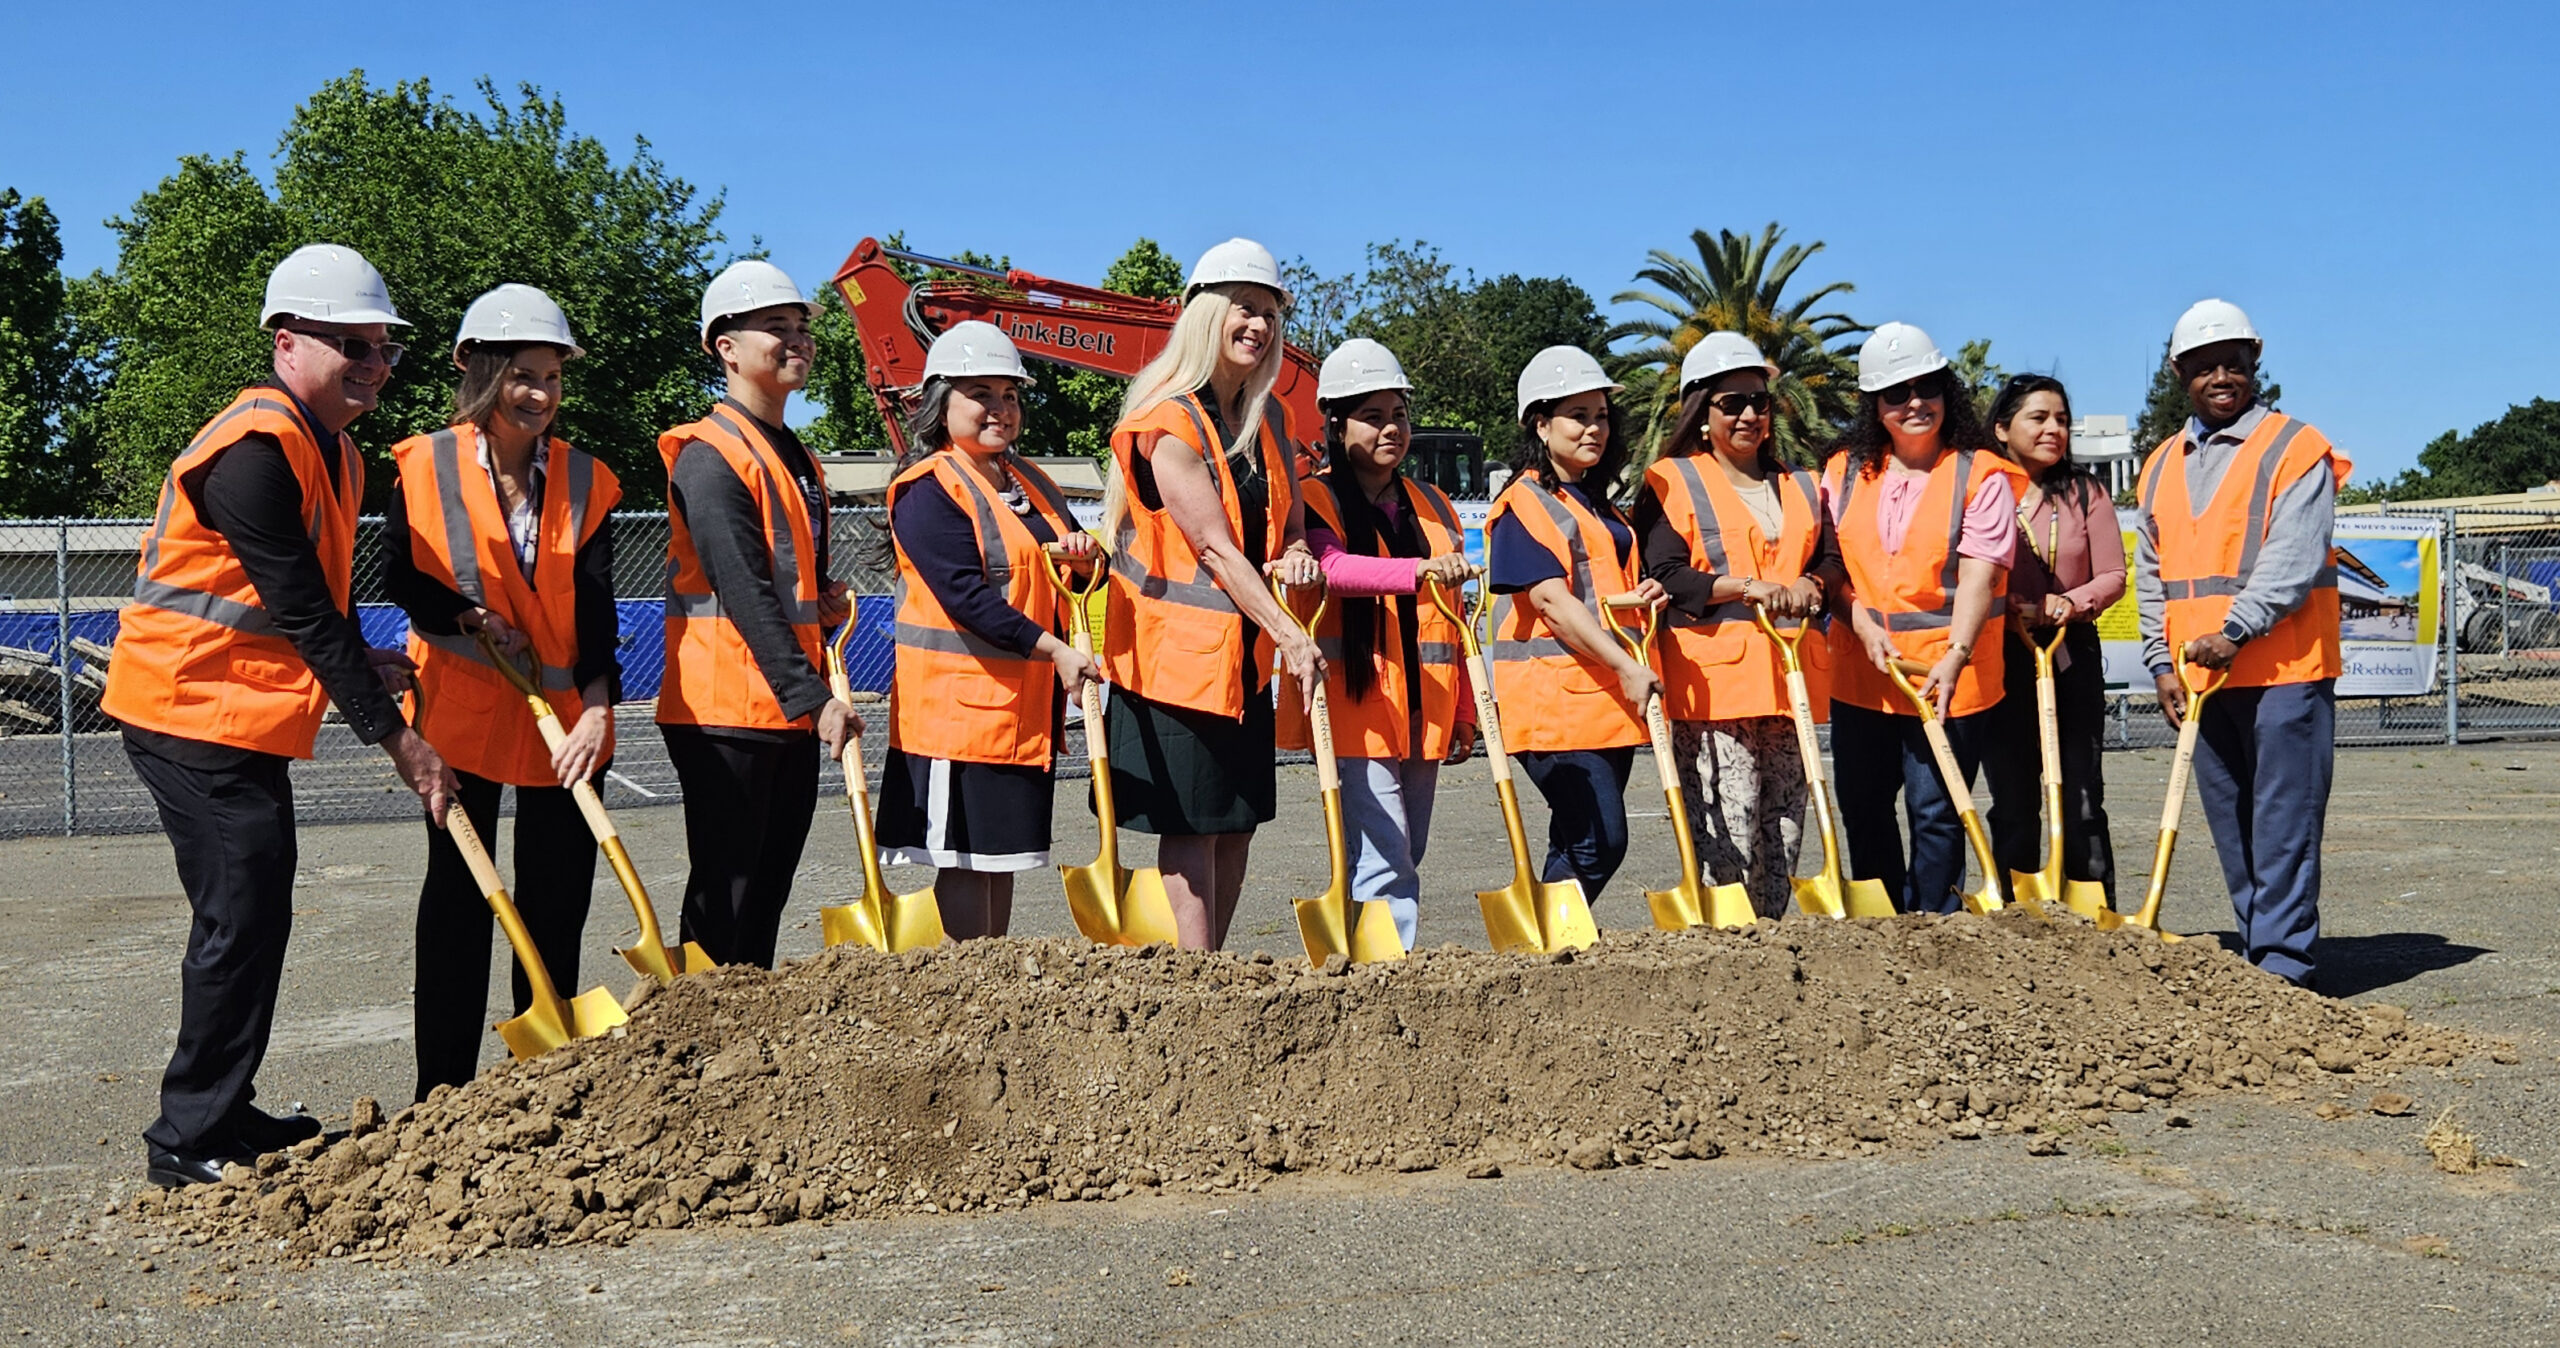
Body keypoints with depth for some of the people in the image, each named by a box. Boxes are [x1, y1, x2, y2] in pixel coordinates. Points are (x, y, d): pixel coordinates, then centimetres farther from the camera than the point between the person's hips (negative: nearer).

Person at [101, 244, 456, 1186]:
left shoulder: (335, 453, 13)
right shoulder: (253, 448, -19)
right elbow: (302, 612, -22)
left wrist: (358, 663, -2)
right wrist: (394, 737, -21)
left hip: (248, 718, 10)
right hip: (195, 713, -10)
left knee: (255, 918, 15)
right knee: (241, 916, -8)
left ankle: (225, 1116, 27)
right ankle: (187, 1141, 2)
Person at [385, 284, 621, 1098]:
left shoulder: (584, 481, 0)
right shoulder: (425, 466, -4)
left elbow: (595, 605, -7)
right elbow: (398, 578, 3)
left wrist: (598, 706, -20)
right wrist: (468, 619, -15)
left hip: (564, 711, 2)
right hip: (459, 705, -2)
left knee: (558, 898, 6)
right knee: (458, 894, 5)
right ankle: (444, 1087, 13)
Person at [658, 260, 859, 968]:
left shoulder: (799, 458, 17)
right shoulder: (710, 457, -12)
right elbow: (747, 596, -21)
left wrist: (829, 603, 6)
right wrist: (813, 696, -26)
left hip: (793, 712, 9)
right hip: (725, 712, -9)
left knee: (770, 891, 13)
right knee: (727, 901, -4)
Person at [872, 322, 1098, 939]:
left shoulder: (1031, 482, 15)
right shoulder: (926, 490, -10)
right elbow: (966, 595, -20)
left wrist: (1084, 553, -5)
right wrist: (1056, 651, -23)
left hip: (1028, 704, 8)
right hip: (958, 698, -8)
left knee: (1006, 851, 12)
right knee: (966, 855, -2)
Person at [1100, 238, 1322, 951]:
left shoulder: (1269, 418, 9)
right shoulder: (1167, 424, -14)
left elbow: (1290, 519, 16)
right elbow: (1216, 547, -20)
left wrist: (1297, 554, -10)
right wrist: (1291, 637, -25)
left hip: (1246, 654, 7)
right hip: (1176, 651, -7)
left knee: (1238, 825, 9)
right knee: (1190, 828, -4)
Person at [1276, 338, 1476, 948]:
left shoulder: (1433, 507, 17)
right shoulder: (1315, 501, -2)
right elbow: (1334, 568, -24)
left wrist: (1464, 714, 16)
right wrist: (1420, 570, -39)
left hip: (1423, 713, 6)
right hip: (1355, 708, -6)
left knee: (1401, 865, 9)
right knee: (1384, 865, -13)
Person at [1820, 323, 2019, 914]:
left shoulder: (1980, 473, -4)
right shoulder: (1845, 471, 8)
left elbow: (1979, 573, -13)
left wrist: (1955, 656, -25)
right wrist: (1862, 623, -10)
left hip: (1947, 672, -4)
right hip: (1860, 671, 5)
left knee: (1935, 814, -2)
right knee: (1862, 811, 13)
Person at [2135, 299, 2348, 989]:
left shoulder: (2297, 449, -1)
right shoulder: (2161, 465, 17)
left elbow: (2292, 561, -12)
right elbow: (2151, 574, 16)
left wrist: (2234, 633, -19)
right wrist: (2162, 663, 6)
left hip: (2283, 671, -6)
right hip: (2197, 676, 6)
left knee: (2284, 820, -5)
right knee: (2231, 824, 10)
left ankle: (2284, 959, -2)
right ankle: (2256, 948, 18)